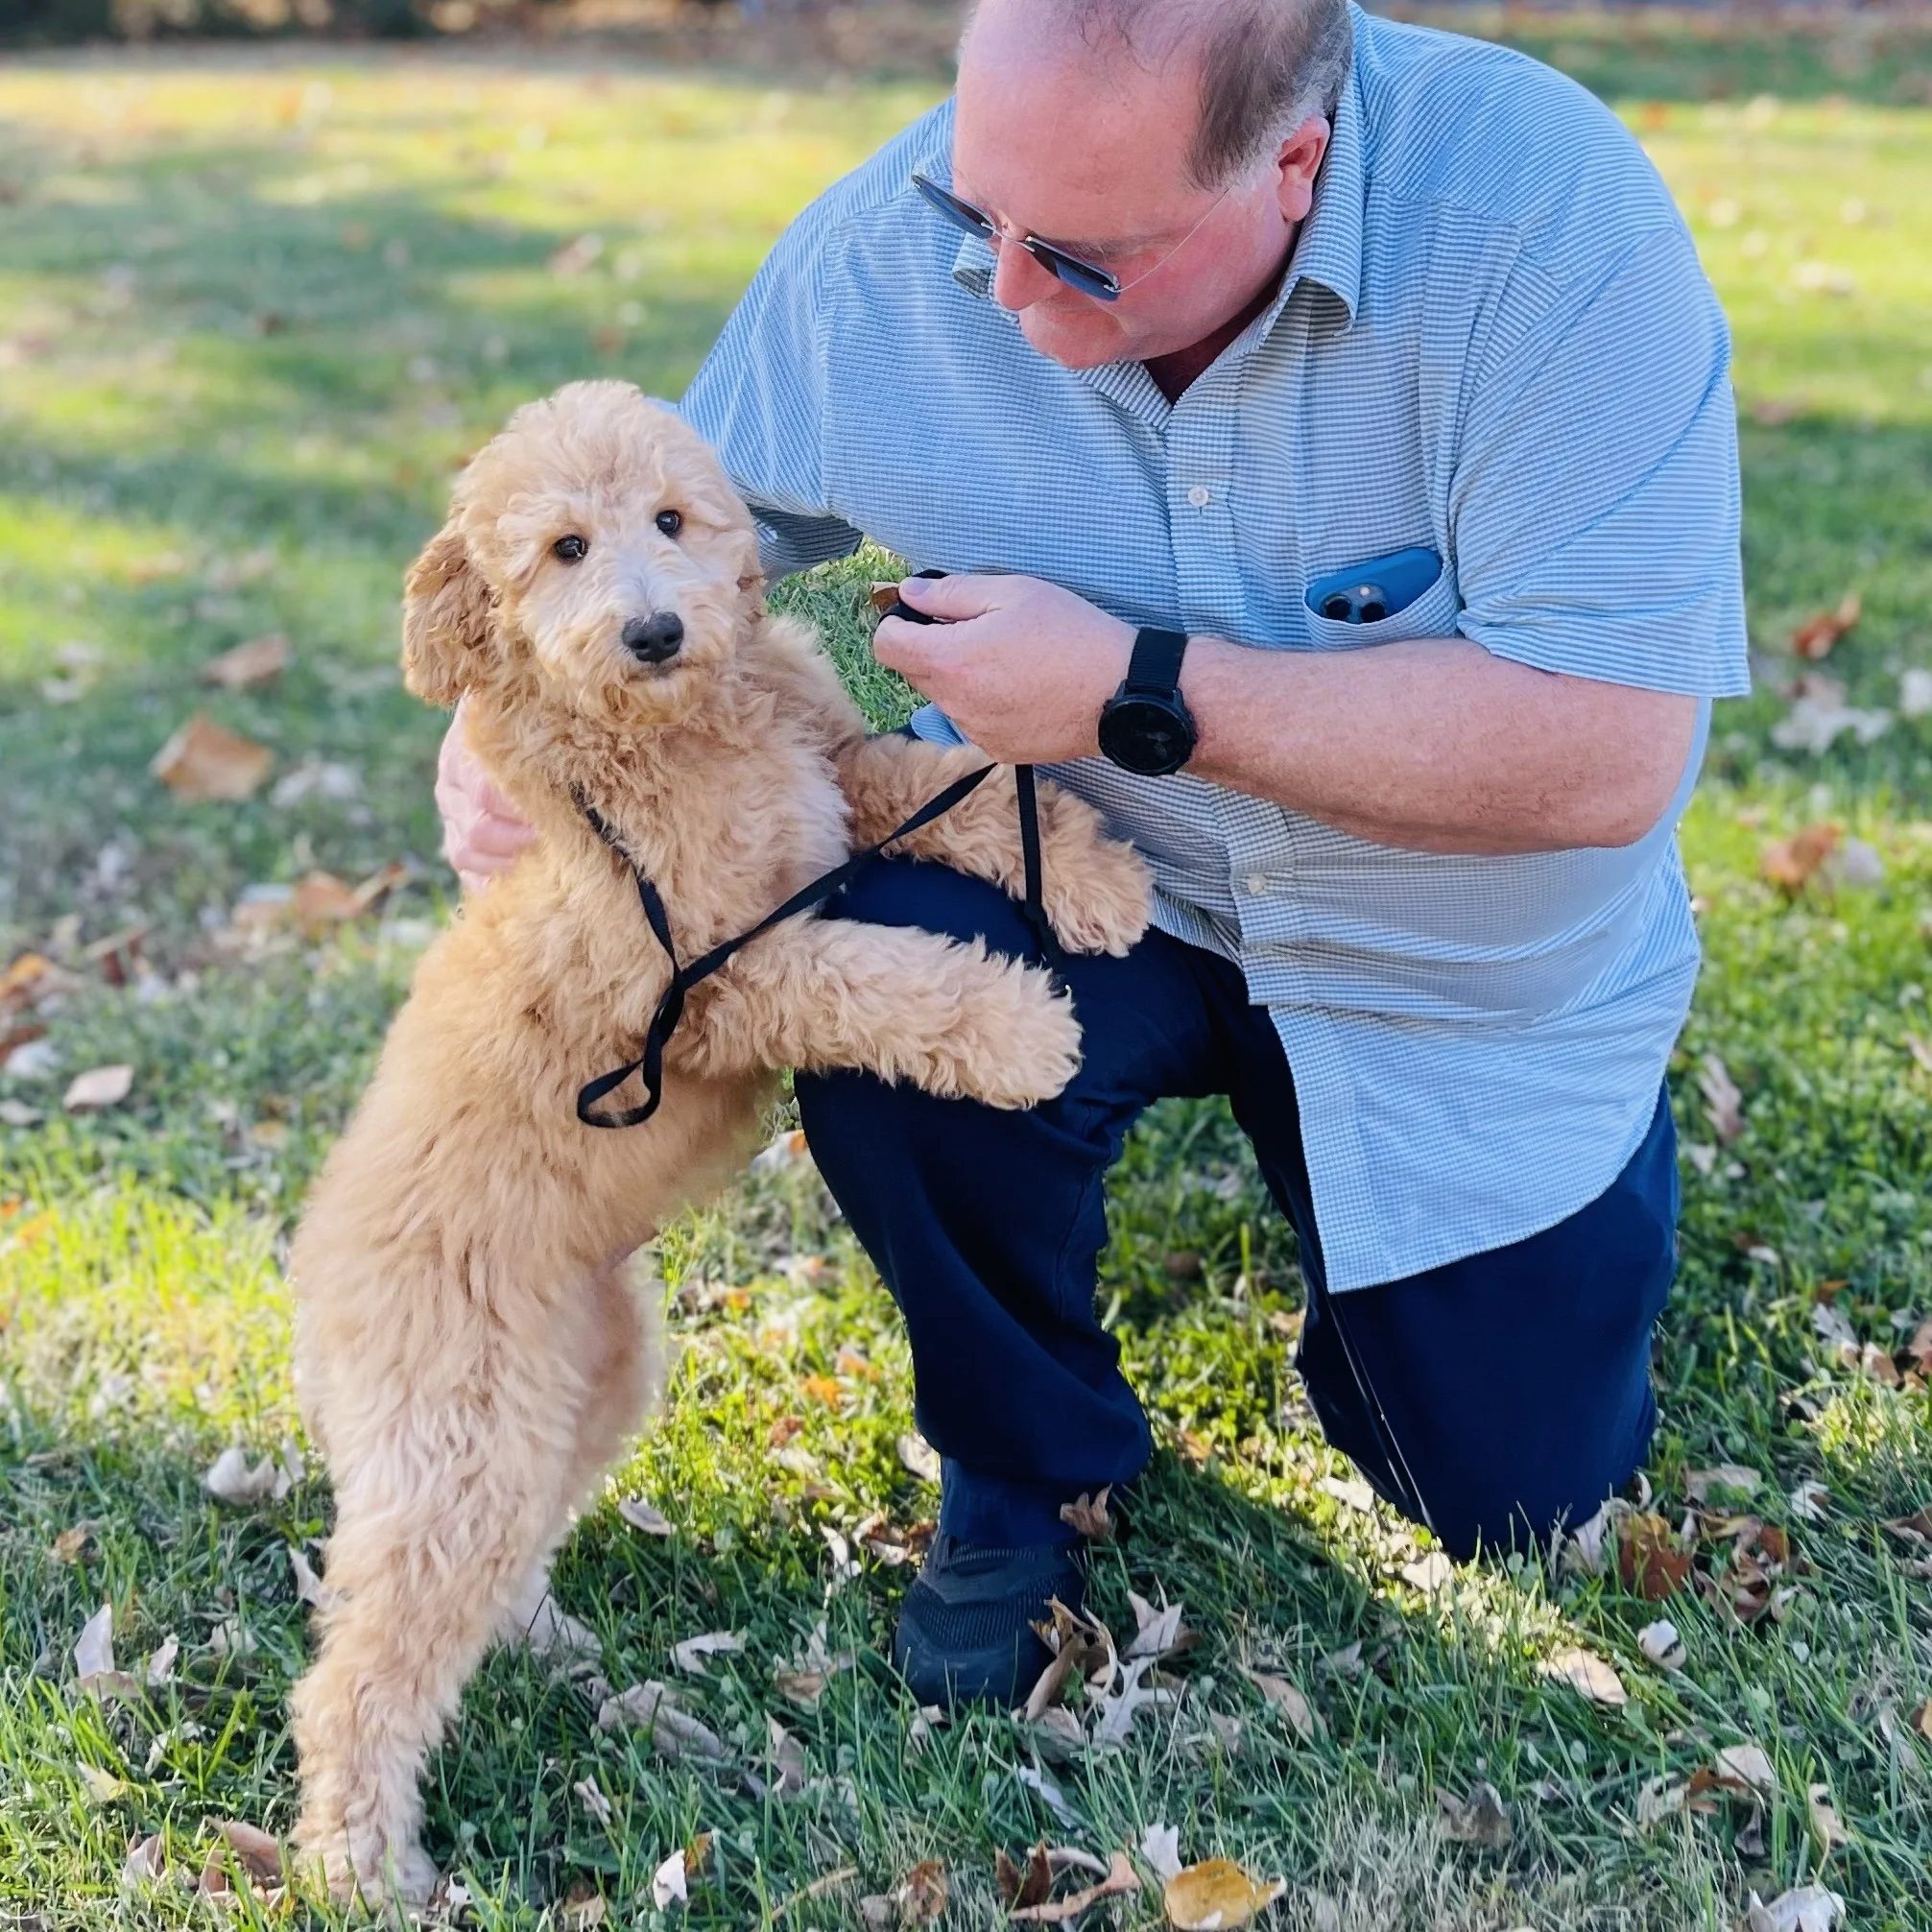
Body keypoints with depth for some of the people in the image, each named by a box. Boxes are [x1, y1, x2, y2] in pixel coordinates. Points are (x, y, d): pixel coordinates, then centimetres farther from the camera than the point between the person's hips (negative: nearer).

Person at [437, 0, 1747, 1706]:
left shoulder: (1548, 213, -33)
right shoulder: (886, 250, -21)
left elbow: (1604, 757, -35)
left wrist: (1141, 693, -34)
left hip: (1474, 973, -1)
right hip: (1098, 869, 2)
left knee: (1520, 1496, 5)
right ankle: (1025, 1472, 0)